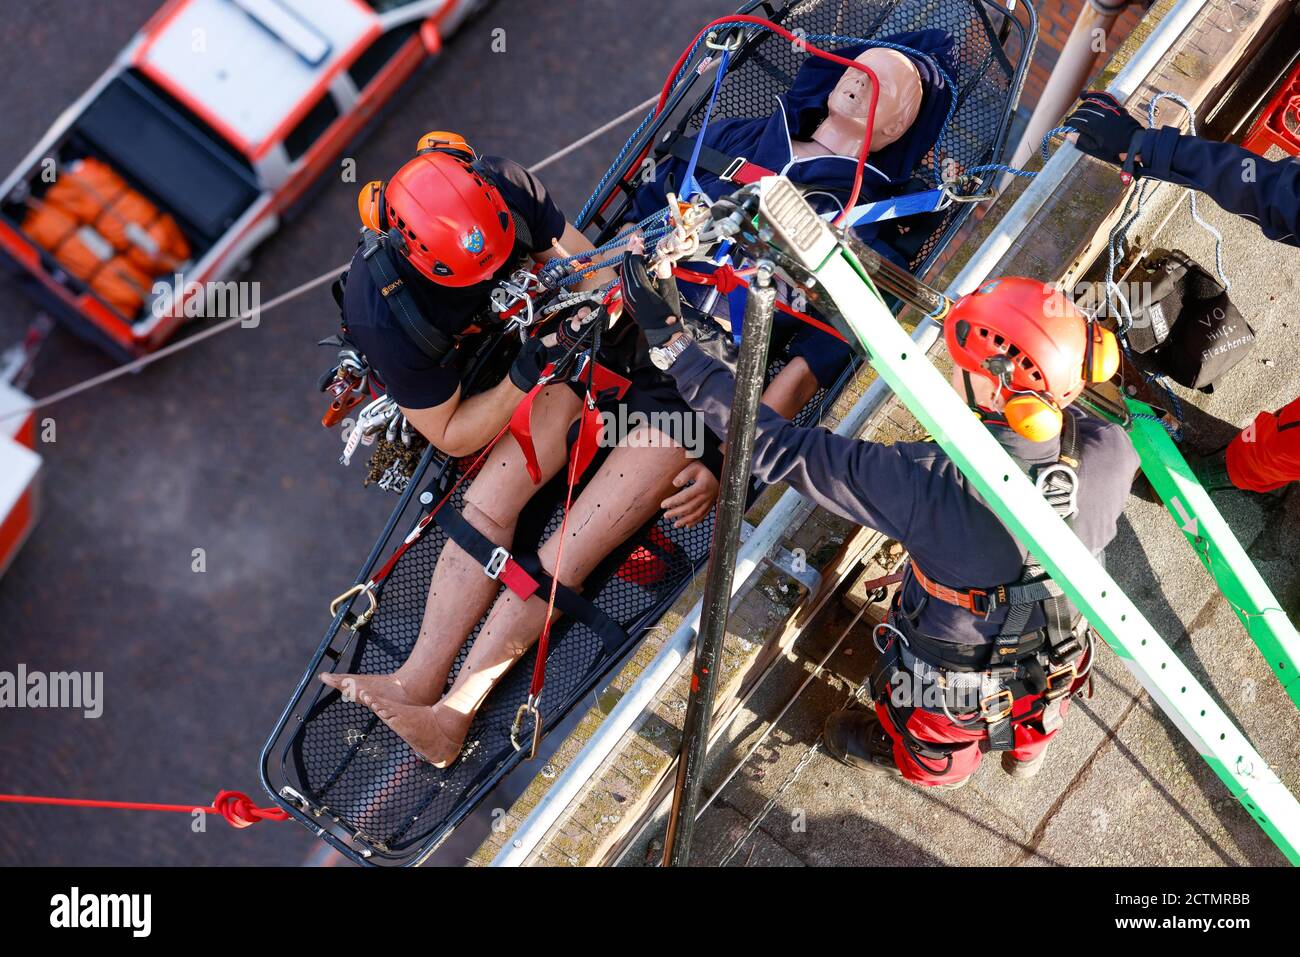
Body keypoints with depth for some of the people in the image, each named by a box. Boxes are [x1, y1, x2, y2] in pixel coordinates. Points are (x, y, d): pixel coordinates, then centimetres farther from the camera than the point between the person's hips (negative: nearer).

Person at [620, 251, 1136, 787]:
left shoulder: (928, 489, -43)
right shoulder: (1113, 455, -32)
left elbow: (780, 449, -37)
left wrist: (671, 340, -33)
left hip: (953, 688, -3)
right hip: (1058, 675, 4)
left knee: (933, 750, 35)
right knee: (1031, 711, 41)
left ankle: (933, 764, 68)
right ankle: (1026, 750, 73)